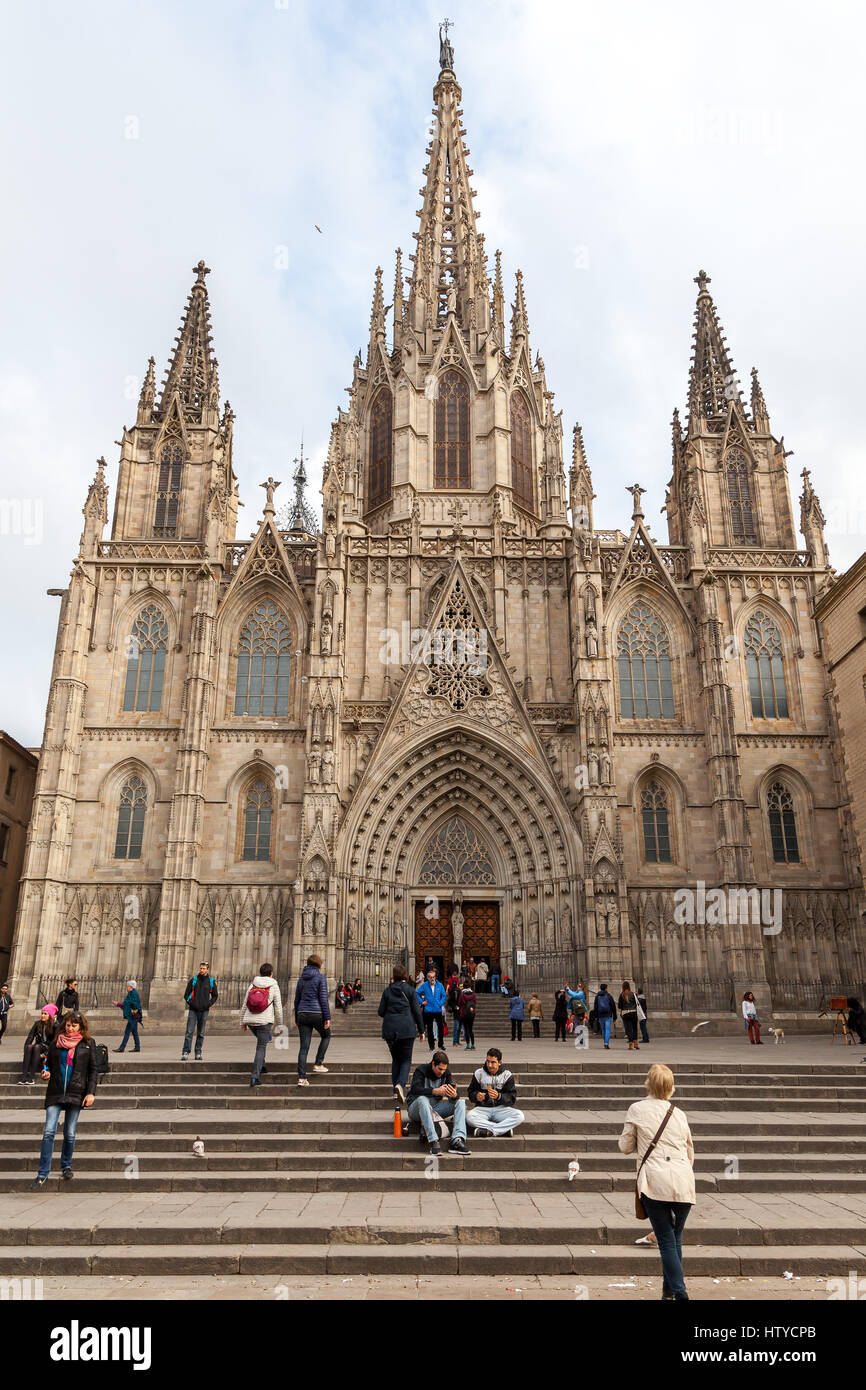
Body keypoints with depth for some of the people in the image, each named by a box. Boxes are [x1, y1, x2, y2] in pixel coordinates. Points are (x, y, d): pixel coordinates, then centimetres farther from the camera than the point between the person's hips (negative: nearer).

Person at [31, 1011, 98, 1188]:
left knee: (70, 1134, 5)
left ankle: (66, 1166, 26)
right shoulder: (55, 1043, 7)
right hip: (55, 1093, 1)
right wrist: (46, 1072, -6)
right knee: (49, 1132, -9)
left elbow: (93, 1070, 3)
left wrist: (91, 1092, -5)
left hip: (76, 1094, -1)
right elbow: (49, 1064, 17)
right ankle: (42, 1174, -2)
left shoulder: (88, 1044, 3)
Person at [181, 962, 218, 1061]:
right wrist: (190, 1003, -5)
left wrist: (208, 1004, -3)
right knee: (189, 1032, -7)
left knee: (201, 1033, 6)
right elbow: (186, 993, 7)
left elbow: (215, 995, 10)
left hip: (204, 1011, 1)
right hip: (193, 1010, -1)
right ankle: (185, 1053, -6)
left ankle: (198, 1053, 13)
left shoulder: (211, 981, 4)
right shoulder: (193, 980, 3)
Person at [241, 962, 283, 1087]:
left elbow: (244, 1005, 8)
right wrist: (279, 1024, 8)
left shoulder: (253, 985, 6)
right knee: (261, 1048, 0)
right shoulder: (274, 986, -1)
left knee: (261, 1040, 31)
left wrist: (242, 1022, 17)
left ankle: (261, 1065, 27)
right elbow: (278, 1008, 0)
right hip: (265, 1021, -4)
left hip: (250, 1020, 4)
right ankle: (255, 1076, -11)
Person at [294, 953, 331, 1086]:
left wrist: (297, 1019, 22)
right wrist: (327, 1017, -9)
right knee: (326, 1036, 23)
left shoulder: (301, 978, 12)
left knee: (304, 1047, 5)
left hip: (302, 1014, 5)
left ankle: (301, 1078, -1)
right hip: (317, 1013, -4)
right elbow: (323, 998, -11)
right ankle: (318, 1064, 17)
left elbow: (297, 999, 15)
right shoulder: (320, 977, -5)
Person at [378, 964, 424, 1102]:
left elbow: (381, 1012, 4)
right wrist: (421, 1030, 6)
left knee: (395, 1059, 15)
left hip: (389, 1029, 2)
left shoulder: (387, 991, 3)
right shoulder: (410, 990, -1)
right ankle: (400, 1084, -18)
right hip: (407, 1029, -2)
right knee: (406, 1060, 7)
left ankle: (396, 1091, 10)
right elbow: (417, 1011, -1)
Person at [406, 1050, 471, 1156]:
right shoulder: (421, 1070, -13)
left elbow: (453, 1095, -7)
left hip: (434, 1109, 5)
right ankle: (433, 1142, -44)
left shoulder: (446, 1072, 1)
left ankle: (457, 1141, -33)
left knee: (461, 1102, -14)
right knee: (422, 1099, -38)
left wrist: (454, 1095, -32)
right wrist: (435, 1091, -41)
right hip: (416, 1108, -5)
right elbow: (415, 1089, -30)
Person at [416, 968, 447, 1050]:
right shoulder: (425, 985, -1)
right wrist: (421, 1002, 0)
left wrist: (441, 1003, -3)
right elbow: (417, 993, 5)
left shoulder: (440, 985, 2)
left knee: (440, 1027, 2)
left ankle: (440, 1044, 17)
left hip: (438, 1010, 1)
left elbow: (443, 995, 8)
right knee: (429, 1029, 4)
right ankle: (431, 1045, 14)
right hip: (428, 1010, -1)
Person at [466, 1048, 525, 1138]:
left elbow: (512, 1098, -4)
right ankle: (505, 1129, -25)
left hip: (501, 1109, 0)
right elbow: (471, 1092, 8)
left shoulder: (507, 1075, 0)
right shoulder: (478, 1074, 3)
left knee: (520, 1116, -28)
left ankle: (489, 1130, -28)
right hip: (483, 1108, 0)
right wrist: (476, 1096, -16)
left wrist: (499, 1096, -24)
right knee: (470, 1117, -34)